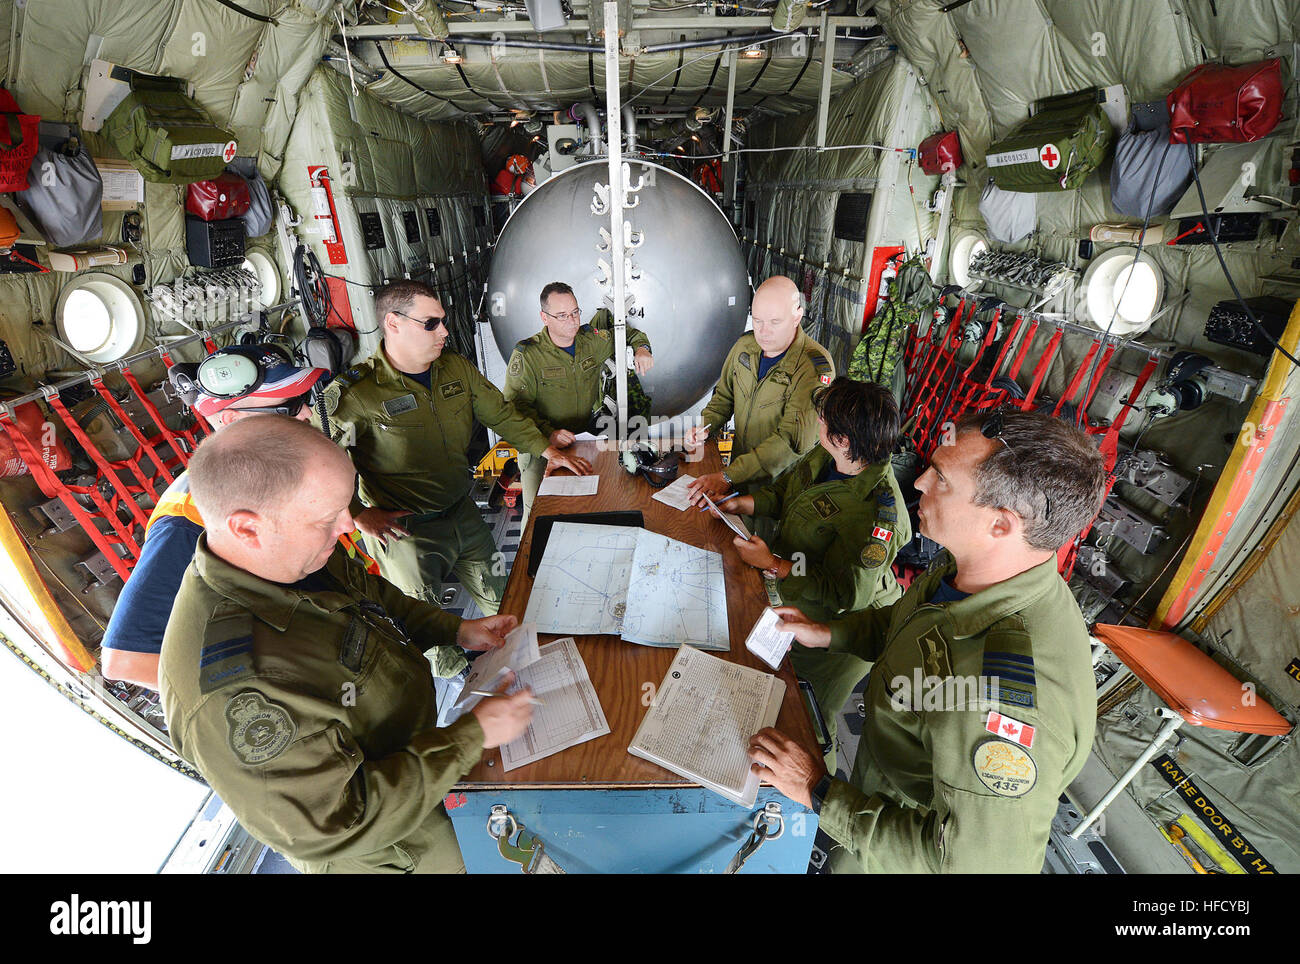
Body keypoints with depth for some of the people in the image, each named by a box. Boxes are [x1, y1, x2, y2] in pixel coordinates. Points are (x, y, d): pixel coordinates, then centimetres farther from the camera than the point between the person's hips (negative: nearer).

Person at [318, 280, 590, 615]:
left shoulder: (457, 368, 2)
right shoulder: (355, 394, -20)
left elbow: (501, 414, 10)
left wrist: (546, 449, 4)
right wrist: (359, 514, -18)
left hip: (464, 513, 6)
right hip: (404, 531, -5)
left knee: (502, 605, 20)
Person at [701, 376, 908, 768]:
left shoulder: (875, 515, -36)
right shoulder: (824, 458, -10)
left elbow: (845, 593, -32)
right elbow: (785, 491, 7)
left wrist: (773, 564, -28)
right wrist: (739, 503, -7)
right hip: (800, 609, 8)